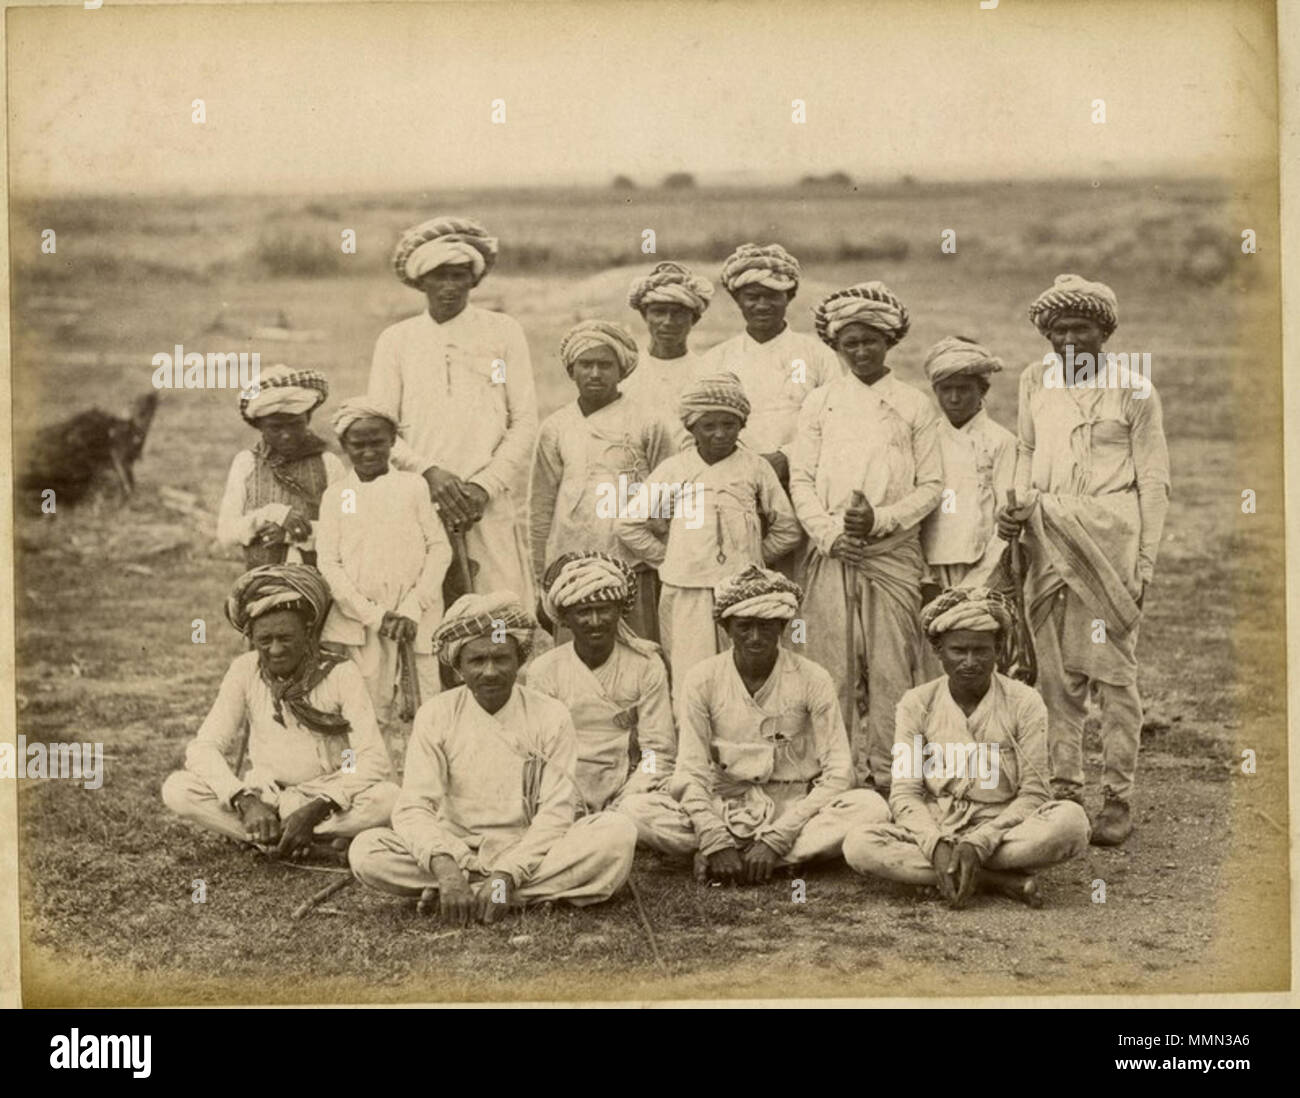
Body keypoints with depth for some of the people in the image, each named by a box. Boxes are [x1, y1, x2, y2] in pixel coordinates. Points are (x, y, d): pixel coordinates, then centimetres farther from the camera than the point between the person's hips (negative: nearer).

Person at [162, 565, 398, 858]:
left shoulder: (341, 674, -10)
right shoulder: (245, 671, -3)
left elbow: (374, 760, -17)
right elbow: (203, 747, -8)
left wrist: (315, 809, -29)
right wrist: (245, 800, -25)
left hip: (330, 802, -3)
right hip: (262, 798, 3)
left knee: (387, 797, -33)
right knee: (176, 789, -22)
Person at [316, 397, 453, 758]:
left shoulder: (412, 486, 9)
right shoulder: (336, 495, 9)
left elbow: (440, 548, 4)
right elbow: (328, 564, 2)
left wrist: (411, 609, -8)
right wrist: (373, 615, -9)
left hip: (415, 623, 0)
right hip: (359, 624, 0)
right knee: (372, 718, -5)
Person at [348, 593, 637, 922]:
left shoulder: (550, 716, -2)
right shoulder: (436, 716, -1)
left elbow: (556, 811, -8)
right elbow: (414, 808, -10)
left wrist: (508, 874, -24)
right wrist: (445, 868, -29)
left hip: (529, 854, 0)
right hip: (457, 852, 1)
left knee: (617, 833, -27)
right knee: (365, 851, -25)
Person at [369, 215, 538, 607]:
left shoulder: (503, 332, 9)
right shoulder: (395, 340, 12)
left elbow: (525, 423, 5)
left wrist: (483, 487, -6)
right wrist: (428, 473, -9)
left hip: (488, 507, -1)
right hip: (416, 507, 1)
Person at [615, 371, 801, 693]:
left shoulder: (755, 468, 5)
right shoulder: (672, 470, 5)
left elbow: (787, 529, 12)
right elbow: (629, 525, 10)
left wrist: (749, 558, 7)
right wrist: (667, 559, 6)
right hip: (686, 594, 0)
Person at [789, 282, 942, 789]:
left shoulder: (914, 406, 7)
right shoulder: (820, 404, 10)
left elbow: (931, 485, 3)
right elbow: (800, 478, 6)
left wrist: (880, 519, -11)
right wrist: (828, 532, -8)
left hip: (894, 552, -1)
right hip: (832, 553, 1)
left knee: (891, 668, -2)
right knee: (831, 668, -1)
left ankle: (887, 775, 6)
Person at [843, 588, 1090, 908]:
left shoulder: (1024, 702, -2)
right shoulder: (917, 704, 1)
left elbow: (1032, 794, -6)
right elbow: (905, 794, -3)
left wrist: (978, 844, -21)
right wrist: (937, 845, -23)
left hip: (1002, 833, -2)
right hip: (934, 831, 2)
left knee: (1070, 820, -31)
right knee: (858, 844, -28)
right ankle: (1002, 881, -25)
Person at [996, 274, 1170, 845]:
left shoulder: (1133, 390, 1)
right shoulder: (1035, 382, 12)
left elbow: (1154, 481, 1)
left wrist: (1144, 561, -4)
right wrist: (1018, 508, 4)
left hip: (1108, 541, -4)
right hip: (1047, 547, 4)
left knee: (1113, 674, -2)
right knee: (1057, 674, 7)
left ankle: (1117, 799, 4)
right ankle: (1064, 790, 15)